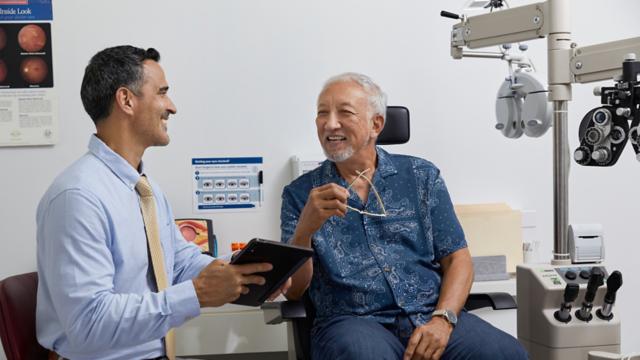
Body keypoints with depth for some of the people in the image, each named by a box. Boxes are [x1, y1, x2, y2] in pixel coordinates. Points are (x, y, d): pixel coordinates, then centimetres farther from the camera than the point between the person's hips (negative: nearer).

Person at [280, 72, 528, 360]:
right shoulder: (300, 193, 8)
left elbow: (457, 259, 8)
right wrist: (306, 227, -16)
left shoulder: (422, 176, 11)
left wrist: (442, 319, -11)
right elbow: (292, 290, 2)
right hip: (353, 321, -2)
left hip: (429, 314, 2)